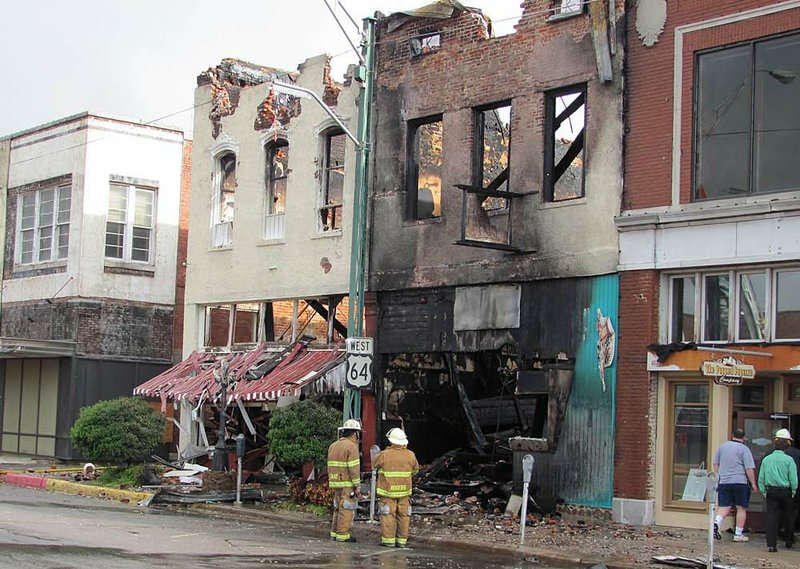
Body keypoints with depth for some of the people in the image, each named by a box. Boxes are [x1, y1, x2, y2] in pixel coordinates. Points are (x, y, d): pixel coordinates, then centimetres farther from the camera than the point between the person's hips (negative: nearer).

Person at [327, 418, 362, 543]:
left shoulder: (333, 446, 13)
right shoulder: (351, 446, -12)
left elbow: (330, 466, 14)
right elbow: (354, 468, -17)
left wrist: (332, 483, 18)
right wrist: (357, 486, -13)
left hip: (336, 482, 8)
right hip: (348, 484, -8)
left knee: (338, 508, 15)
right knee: (346, 509, -4)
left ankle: (334, 532, 16)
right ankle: (342, 535, -4)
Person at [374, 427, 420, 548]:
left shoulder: (385, 454, -14)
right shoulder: (410, 455, -3)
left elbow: (375, 465, 4)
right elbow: (416, 469, 12)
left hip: (388, 490, -3)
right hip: (404, 491, 3)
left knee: (388, 515, 2)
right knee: (403, 515, 9)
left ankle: (388, 540, 0)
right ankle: (402, 540, 11)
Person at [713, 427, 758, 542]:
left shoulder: (722, 446, 11)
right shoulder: (744, 449, -5)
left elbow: (715, 464, 18)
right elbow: (749, 469, -9)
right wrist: (753, 484, -2)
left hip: (723, 482, 4)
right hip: (740, 482, -4)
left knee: (724, 507, 6)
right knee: (741, 508, 5)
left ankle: (716, 522, -20)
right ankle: (738, 534, 7)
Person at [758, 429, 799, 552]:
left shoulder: (766, 459, 1)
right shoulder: (788, 460, -8)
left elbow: (761, 479, 3)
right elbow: (793, 479, -9)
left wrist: (764, 492, 12)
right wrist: (793, 492, 5)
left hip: (771, 492, 2)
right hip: (785, 491, -2)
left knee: (772, 518, 1)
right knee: (788, 518, 16)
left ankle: (771, 545, -6)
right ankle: (789, 542, 30)